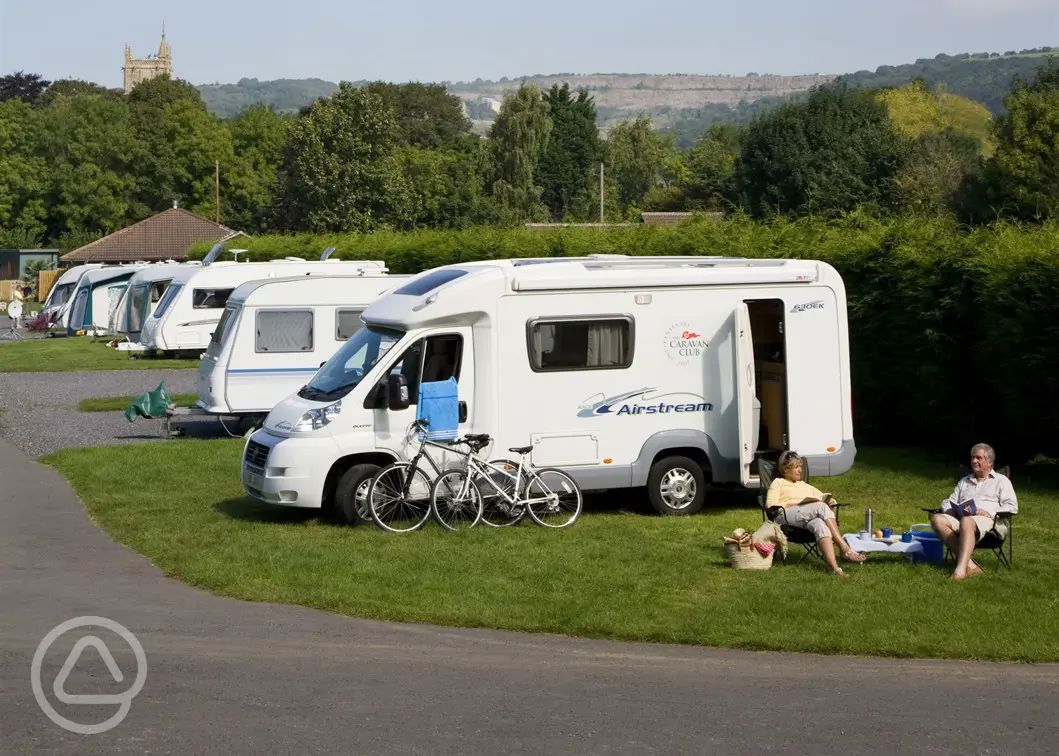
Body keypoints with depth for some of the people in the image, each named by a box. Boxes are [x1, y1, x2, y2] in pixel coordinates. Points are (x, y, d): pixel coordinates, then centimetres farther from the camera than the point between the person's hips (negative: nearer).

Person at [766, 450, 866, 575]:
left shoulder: (805, 486, 37)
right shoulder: (778, 483, 23)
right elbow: (771, 505, 6)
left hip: (807, 519, 4)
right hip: (785, 516, -4)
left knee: (820, 524, -36)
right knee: (821, 507, -31)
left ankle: (834, 566, -56)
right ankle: (845, 549, -38)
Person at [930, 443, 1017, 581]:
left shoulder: (1001, 481, 18)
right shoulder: (964, 481, 33)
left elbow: (1012, 507, 5)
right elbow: (948, 502, 29)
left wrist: (989, 513, -10)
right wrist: (949, 510, 4)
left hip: (987, 520, -5)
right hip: (960, 518, 5)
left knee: (967, 522, -41)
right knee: (937, 519, -28)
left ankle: (961, 569, -56)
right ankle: (969, 564, -37)